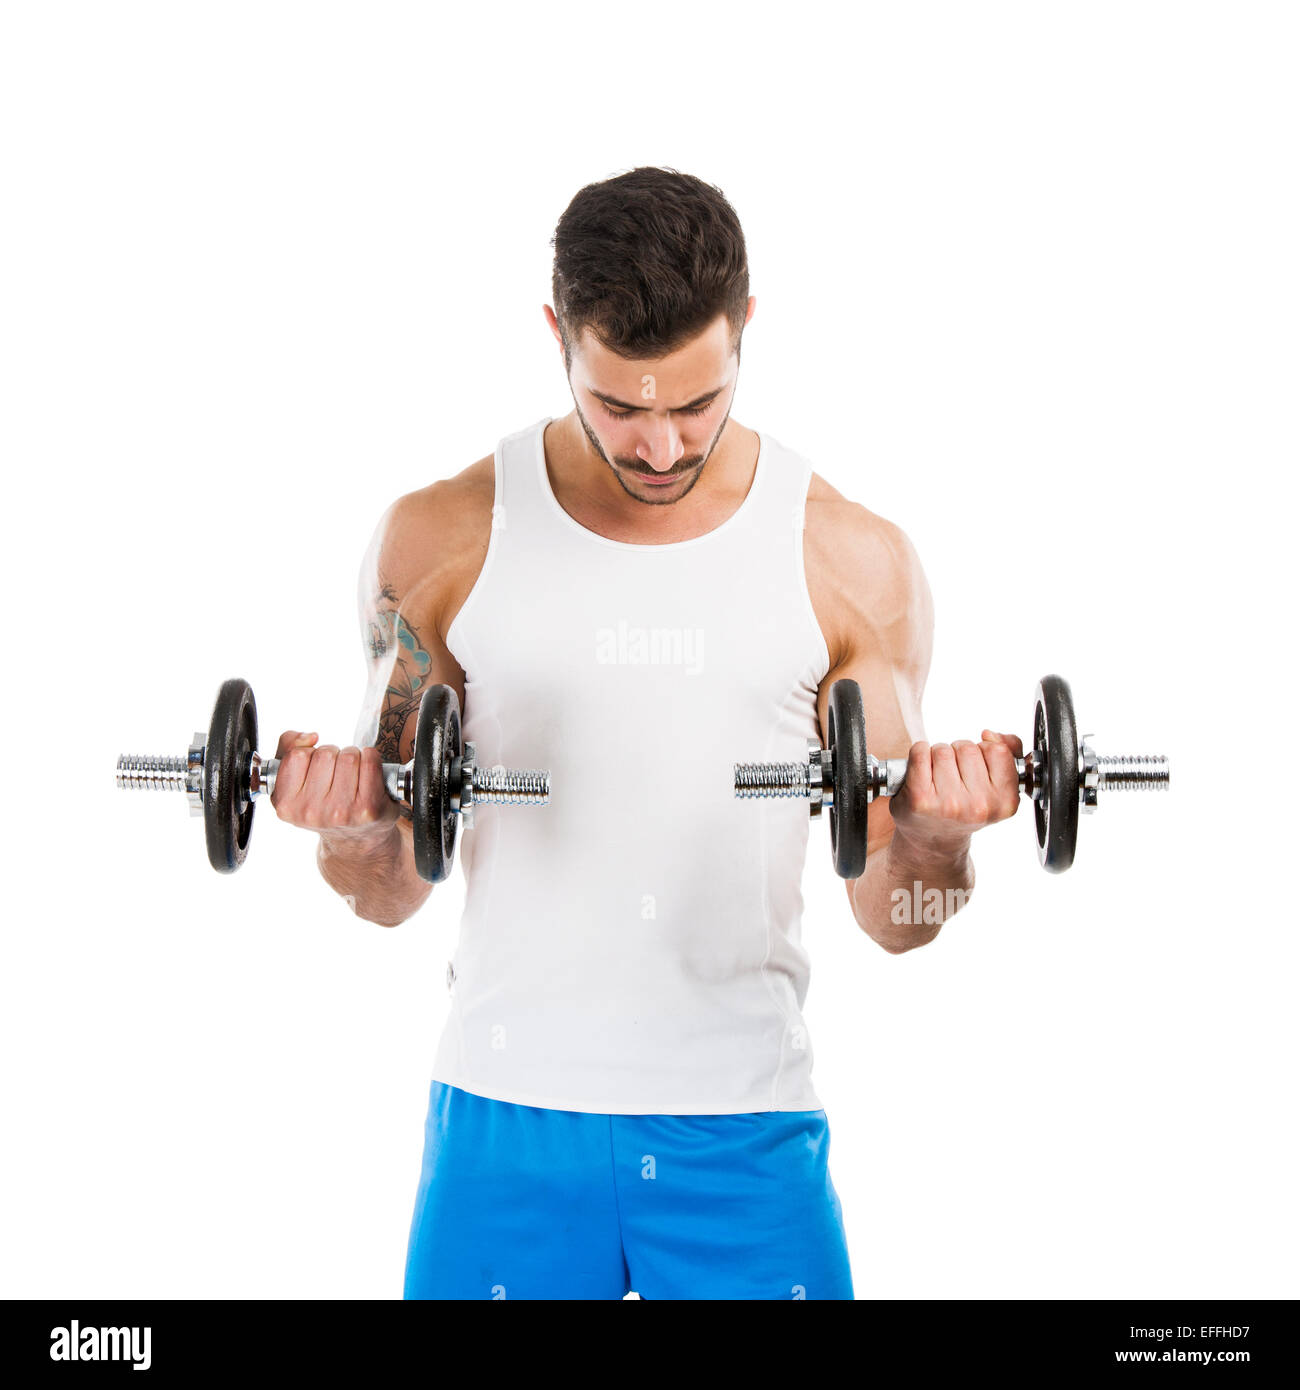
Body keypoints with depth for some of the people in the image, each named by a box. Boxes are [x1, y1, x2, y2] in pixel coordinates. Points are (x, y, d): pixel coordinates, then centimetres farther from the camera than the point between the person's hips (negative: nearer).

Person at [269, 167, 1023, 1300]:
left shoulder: (852, 561, -2)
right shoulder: (444, 539, -1)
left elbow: (892, 918, 2)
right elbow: (394, 890, 3)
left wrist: (936, 838, -19)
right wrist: (353, 827, -18)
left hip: (745, 1127, 0)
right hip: (507, 1116, 1)